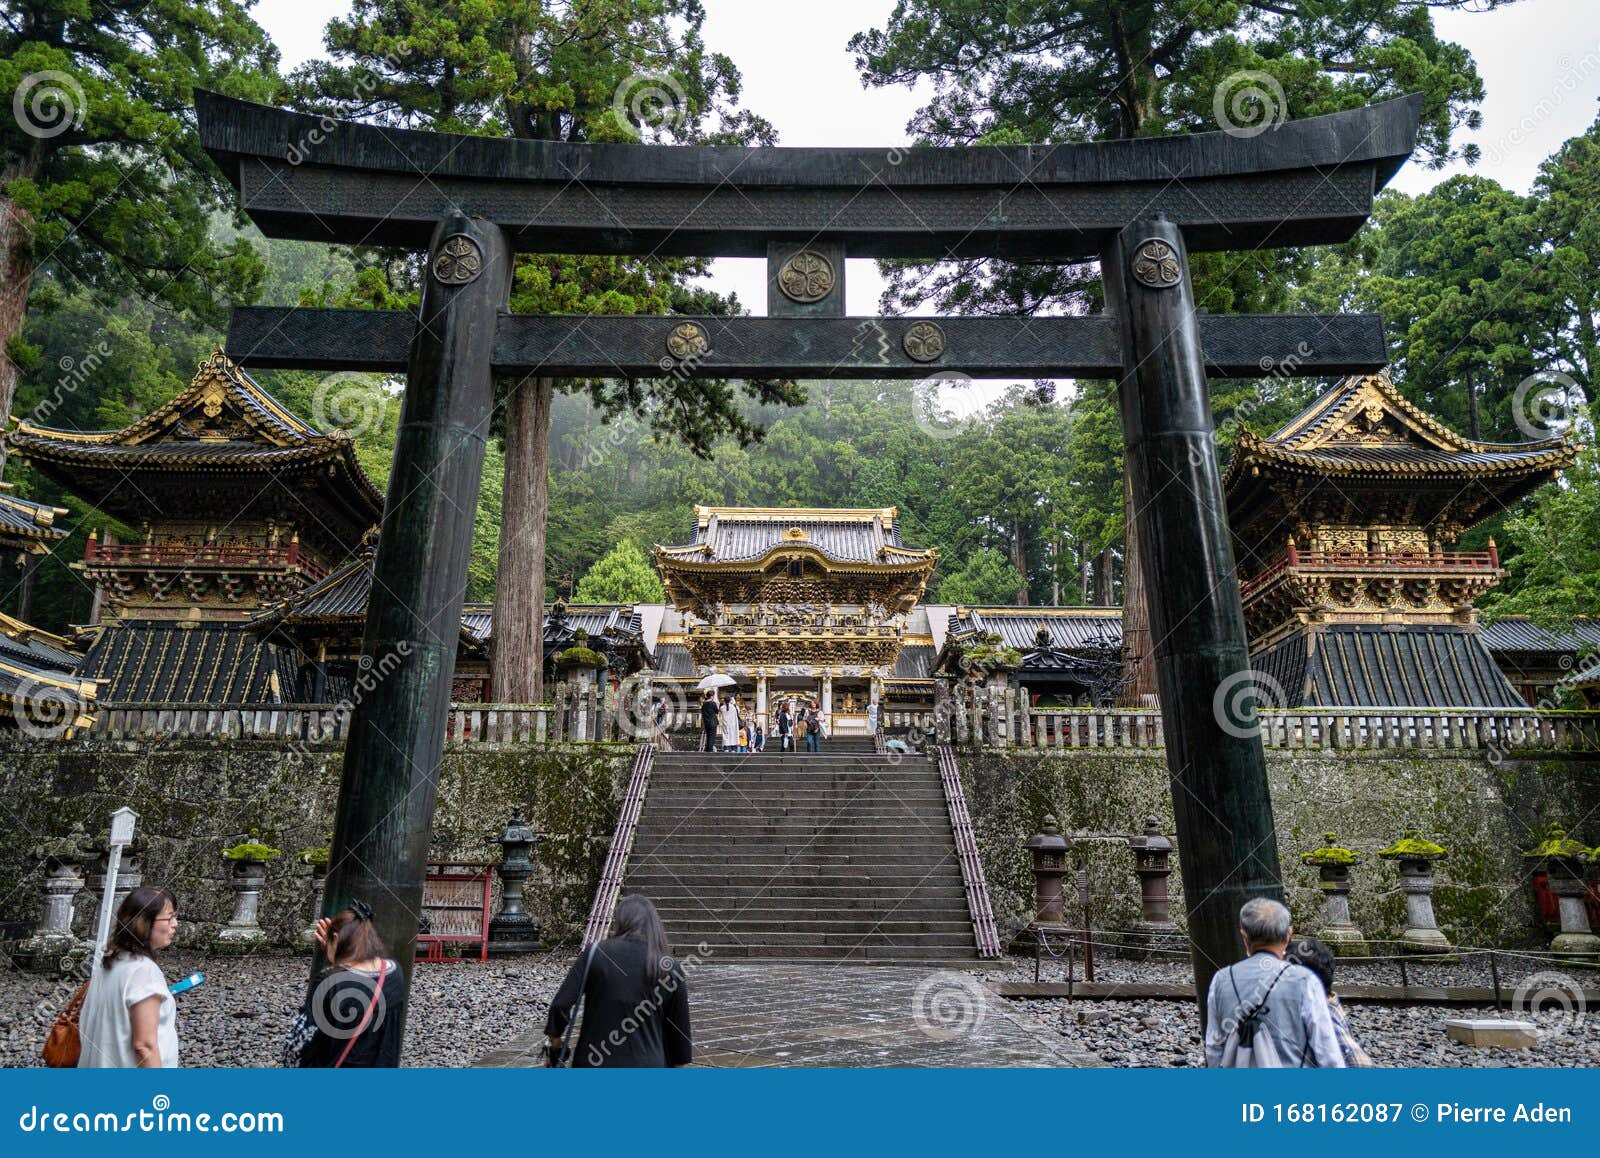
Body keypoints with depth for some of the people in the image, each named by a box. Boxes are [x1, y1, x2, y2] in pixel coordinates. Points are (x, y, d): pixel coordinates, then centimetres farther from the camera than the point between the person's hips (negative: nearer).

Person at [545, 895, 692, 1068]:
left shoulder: (596, 954, -7)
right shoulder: (671, 969, -4)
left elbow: (561, 1004, -10)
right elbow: (680, 1027, 4)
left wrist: (555, 1040, 6)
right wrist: (679, 1063, 18)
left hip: (594, 1066, 0)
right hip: (646, 1065, 0)